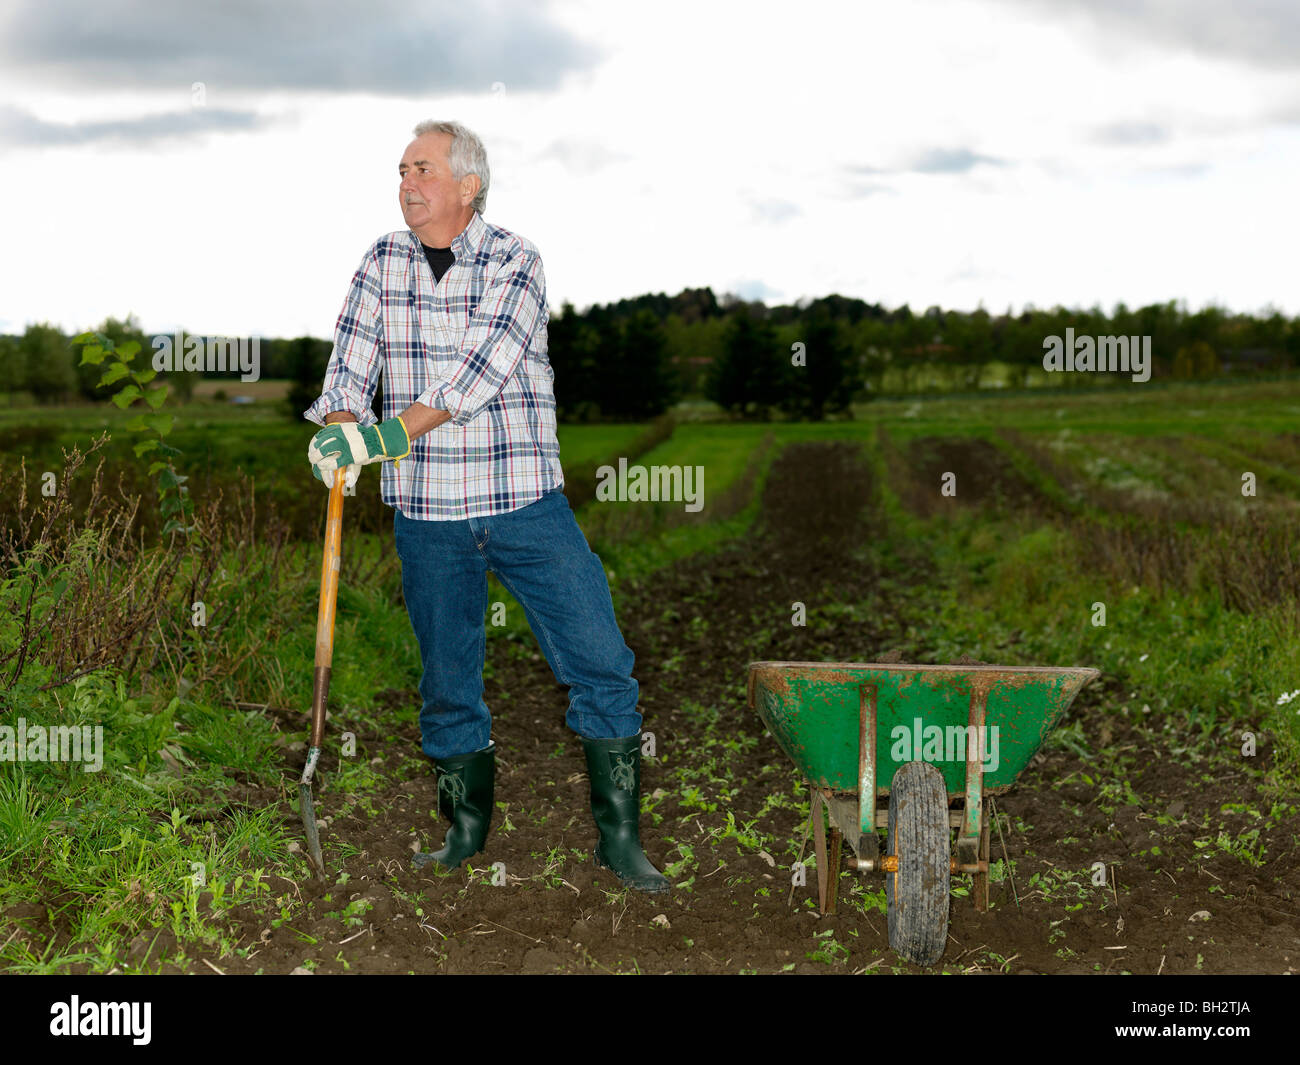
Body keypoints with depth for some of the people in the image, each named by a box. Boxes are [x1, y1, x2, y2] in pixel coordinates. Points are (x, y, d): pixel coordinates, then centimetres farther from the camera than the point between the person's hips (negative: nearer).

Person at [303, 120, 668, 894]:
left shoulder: (516, 263, -7)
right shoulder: (384, 263, 6)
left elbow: (482, 367, -20)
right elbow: (352, 362, 0)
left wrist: (389, 434, -30)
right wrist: (338, 430, -21)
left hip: (526, 505, -2)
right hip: (427, 513, 3)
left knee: (601, 662, -4)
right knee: (447, 678, 11)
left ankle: (620, 838, 9)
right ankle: (466, 831, 28)